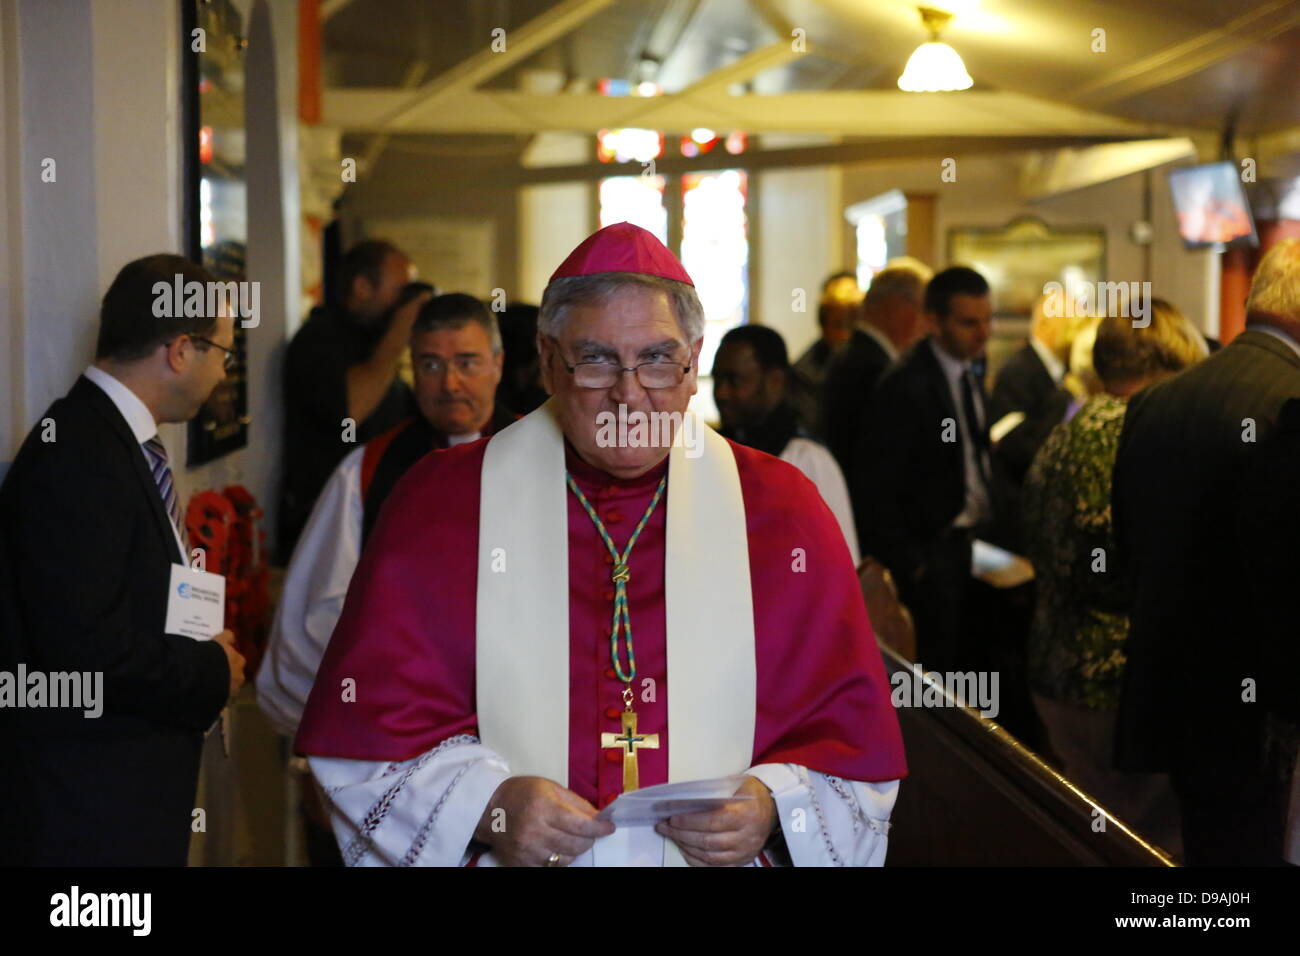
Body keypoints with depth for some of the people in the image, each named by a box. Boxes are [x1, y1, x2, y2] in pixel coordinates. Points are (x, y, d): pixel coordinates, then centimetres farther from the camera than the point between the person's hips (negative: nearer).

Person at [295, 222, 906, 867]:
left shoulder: (782, 511, 7)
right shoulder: (440, 502, 5)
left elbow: (851, 734, 6)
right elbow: (373, 714, 1)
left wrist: (770, 808, -11)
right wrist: (486, 806, -14)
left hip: (721, 857, 2)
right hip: (504, 856, -1)